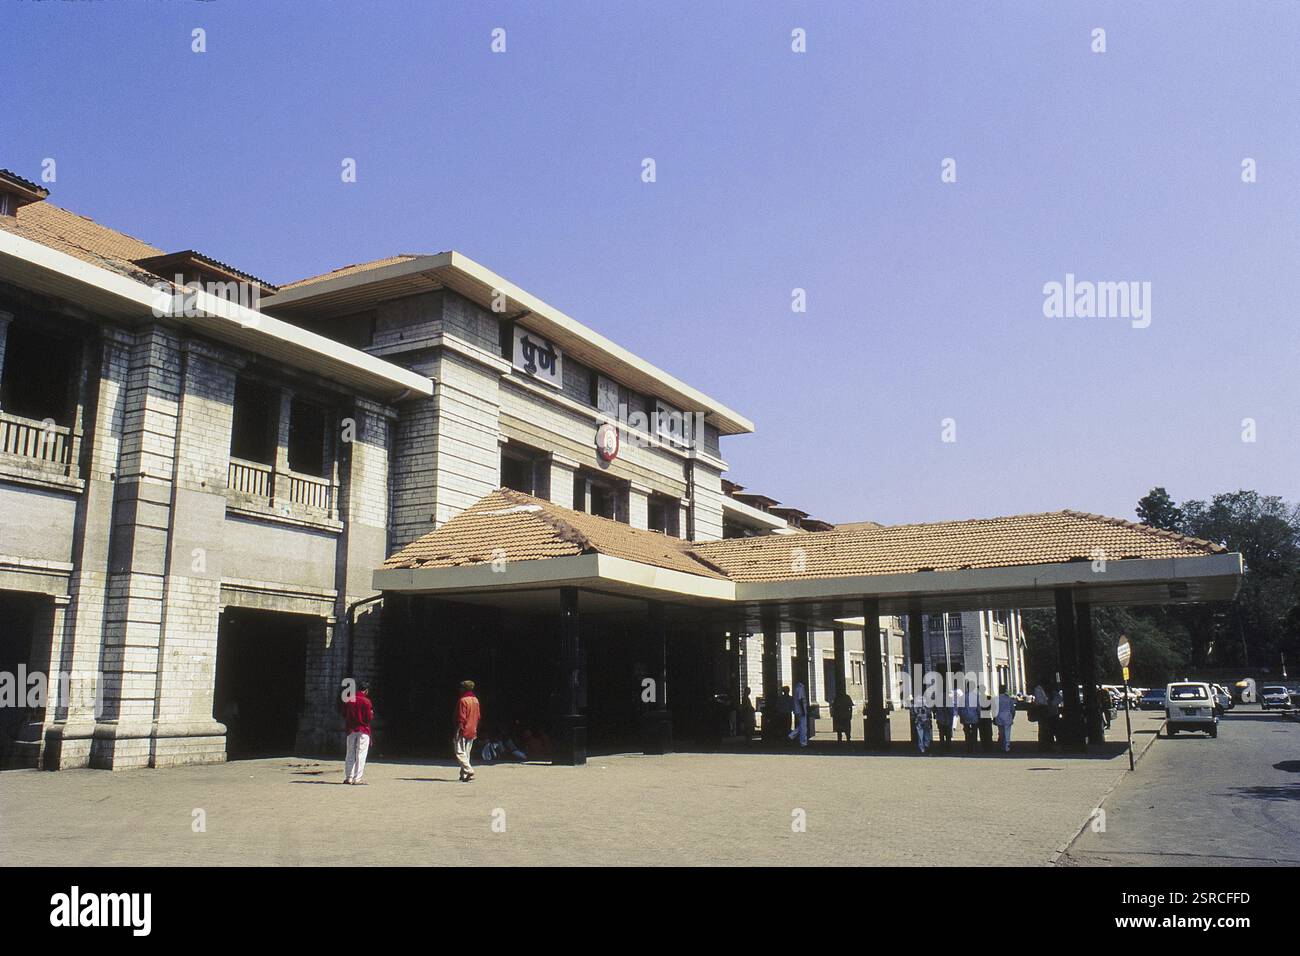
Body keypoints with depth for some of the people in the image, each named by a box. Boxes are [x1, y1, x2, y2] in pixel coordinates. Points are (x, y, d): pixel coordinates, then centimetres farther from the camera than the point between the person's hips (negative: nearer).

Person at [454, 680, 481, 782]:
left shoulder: (463, 700, -13)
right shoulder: (476, 700, 11)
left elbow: (461, 719, -16)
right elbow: (478, 717, 15)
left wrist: (456, 733, -13)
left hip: (463, 731, -8)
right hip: (472, 732, 8)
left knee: (460, 753, -6)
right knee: (466, 753, 12)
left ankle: (469, 771, -20)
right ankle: (463, 775, 11)